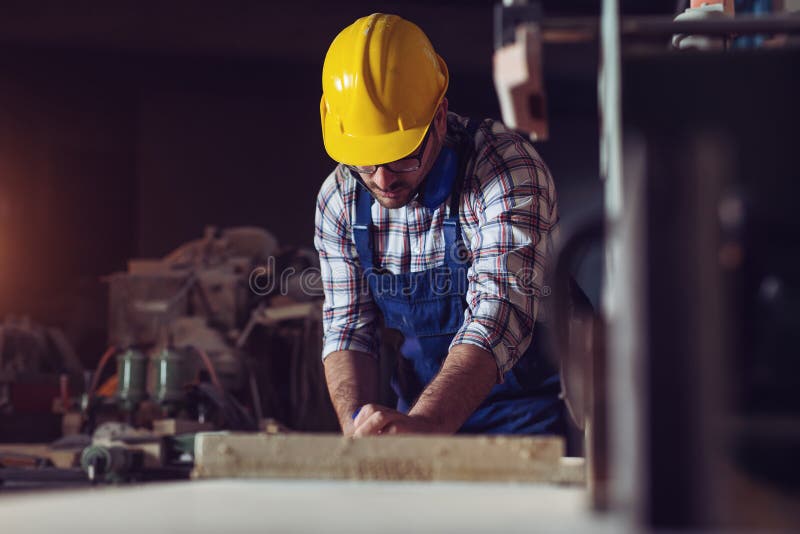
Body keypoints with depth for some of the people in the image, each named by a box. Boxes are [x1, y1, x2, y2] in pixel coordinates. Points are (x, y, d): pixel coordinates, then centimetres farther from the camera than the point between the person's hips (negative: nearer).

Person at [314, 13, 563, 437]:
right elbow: (348, 329, 3)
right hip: (423, 414, 5)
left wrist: (427, 422, -41)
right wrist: (358, 425, -16)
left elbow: (499, 313, -28)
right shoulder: (339, 199, -2)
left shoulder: (506, 167, -18)